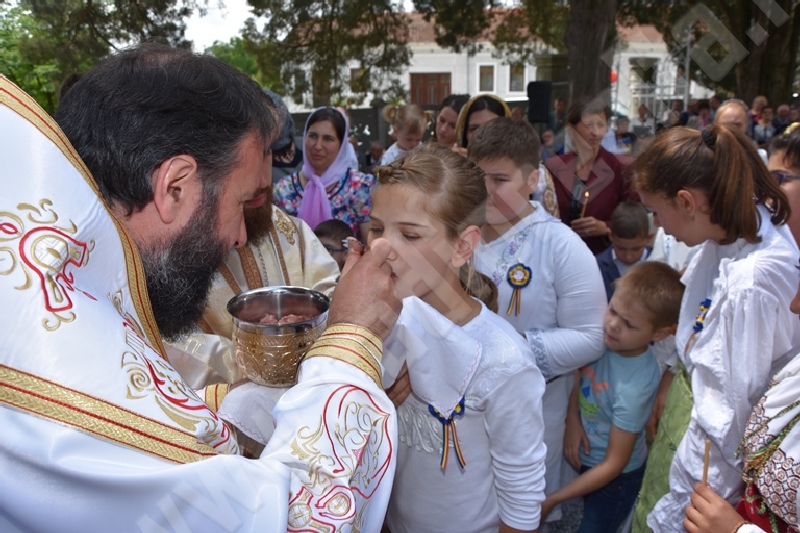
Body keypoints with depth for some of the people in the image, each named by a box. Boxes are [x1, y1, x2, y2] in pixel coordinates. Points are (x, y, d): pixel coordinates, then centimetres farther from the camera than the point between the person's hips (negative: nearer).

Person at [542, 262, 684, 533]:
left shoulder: (634, 386, -34)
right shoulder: (601, 335, -21)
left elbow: (613, 464, -25)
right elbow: (578, 375, 1)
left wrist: (551, 500, -20)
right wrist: (573, 419, -15)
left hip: (615, 477, -5)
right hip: (583, 458, 5)